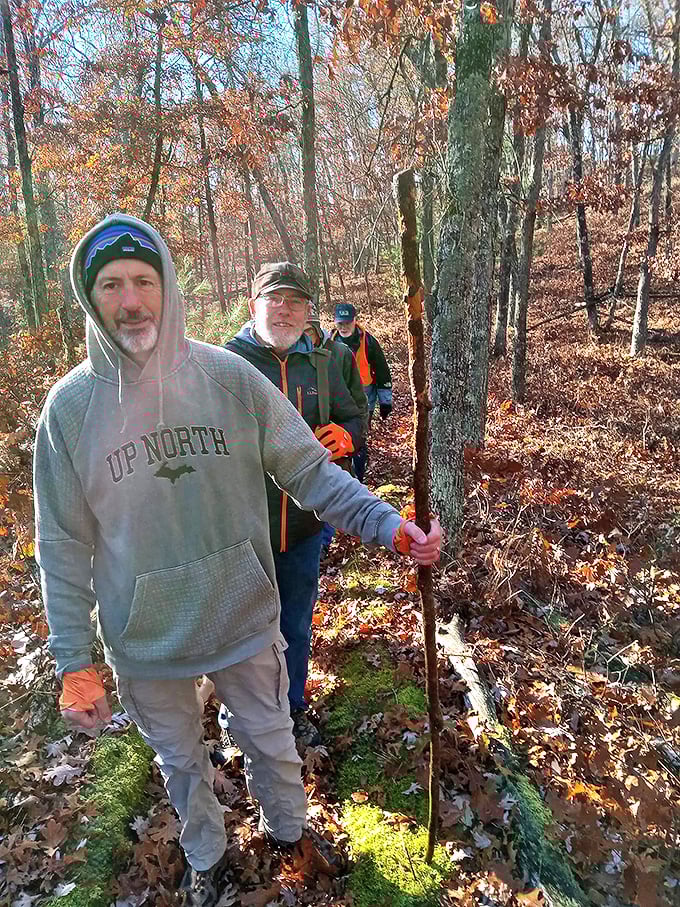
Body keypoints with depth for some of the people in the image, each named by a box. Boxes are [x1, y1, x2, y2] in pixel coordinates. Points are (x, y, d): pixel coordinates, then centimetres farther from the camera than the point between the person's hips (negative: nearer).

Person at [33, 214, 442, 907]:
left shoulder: (229, 376, -13)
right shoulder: (70, 407, -11)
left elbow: (309, 471, -10)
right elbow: (64, 546, -6)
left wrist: (390, 526, -23)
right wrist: (74, 663, -5)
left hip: (245, 619, 0)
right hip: (144, 644, 1)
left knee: (271, 744, 22)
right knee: (181, 763, 25)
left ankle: (289, 834, 55)